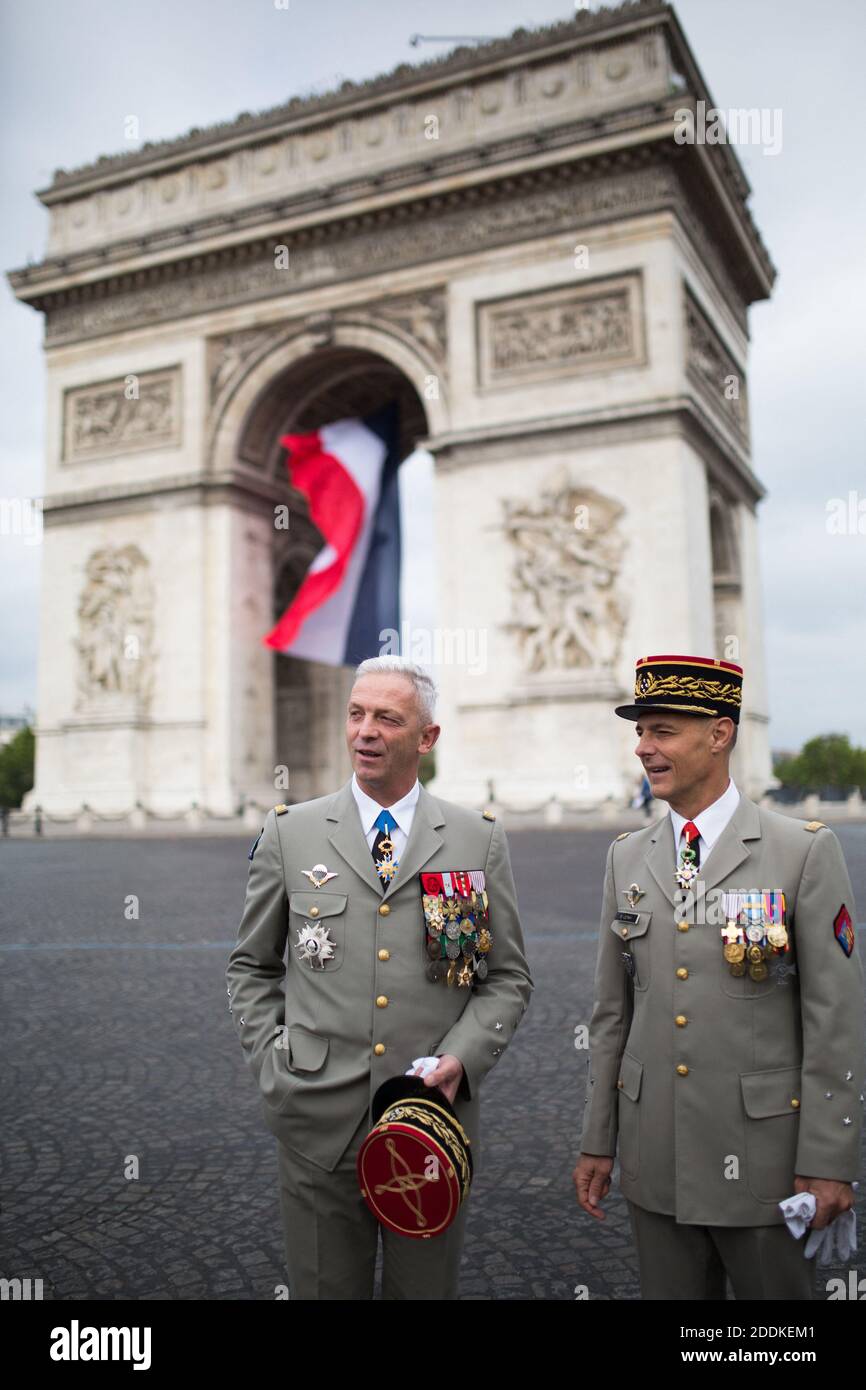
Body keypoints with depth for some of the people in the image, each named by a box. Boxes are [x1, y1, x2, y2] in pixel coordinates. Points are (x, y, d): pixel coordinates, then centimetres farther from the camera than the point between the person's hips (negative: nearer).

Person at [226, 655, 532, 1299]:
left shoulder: (480, 838, 1)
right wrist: (272, 1064, -1)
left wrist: (461, 1059, -10)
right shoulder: (289, 831, 2)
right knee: (324, 1288, 14)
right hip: (318, 1123, 0)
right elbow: (251, 966, 10)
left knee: (427, 1288, 16)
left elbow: (509, 976, 5)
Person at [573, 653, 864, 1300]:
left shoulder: (806, 851, -9)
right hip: (654, 1160, 4)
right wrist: (597, 1141, 8)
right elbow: (612, 1012, 8)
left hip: (761, 1156, -4)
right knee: (669, 1291, 16)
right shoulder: (627, 857, 4)